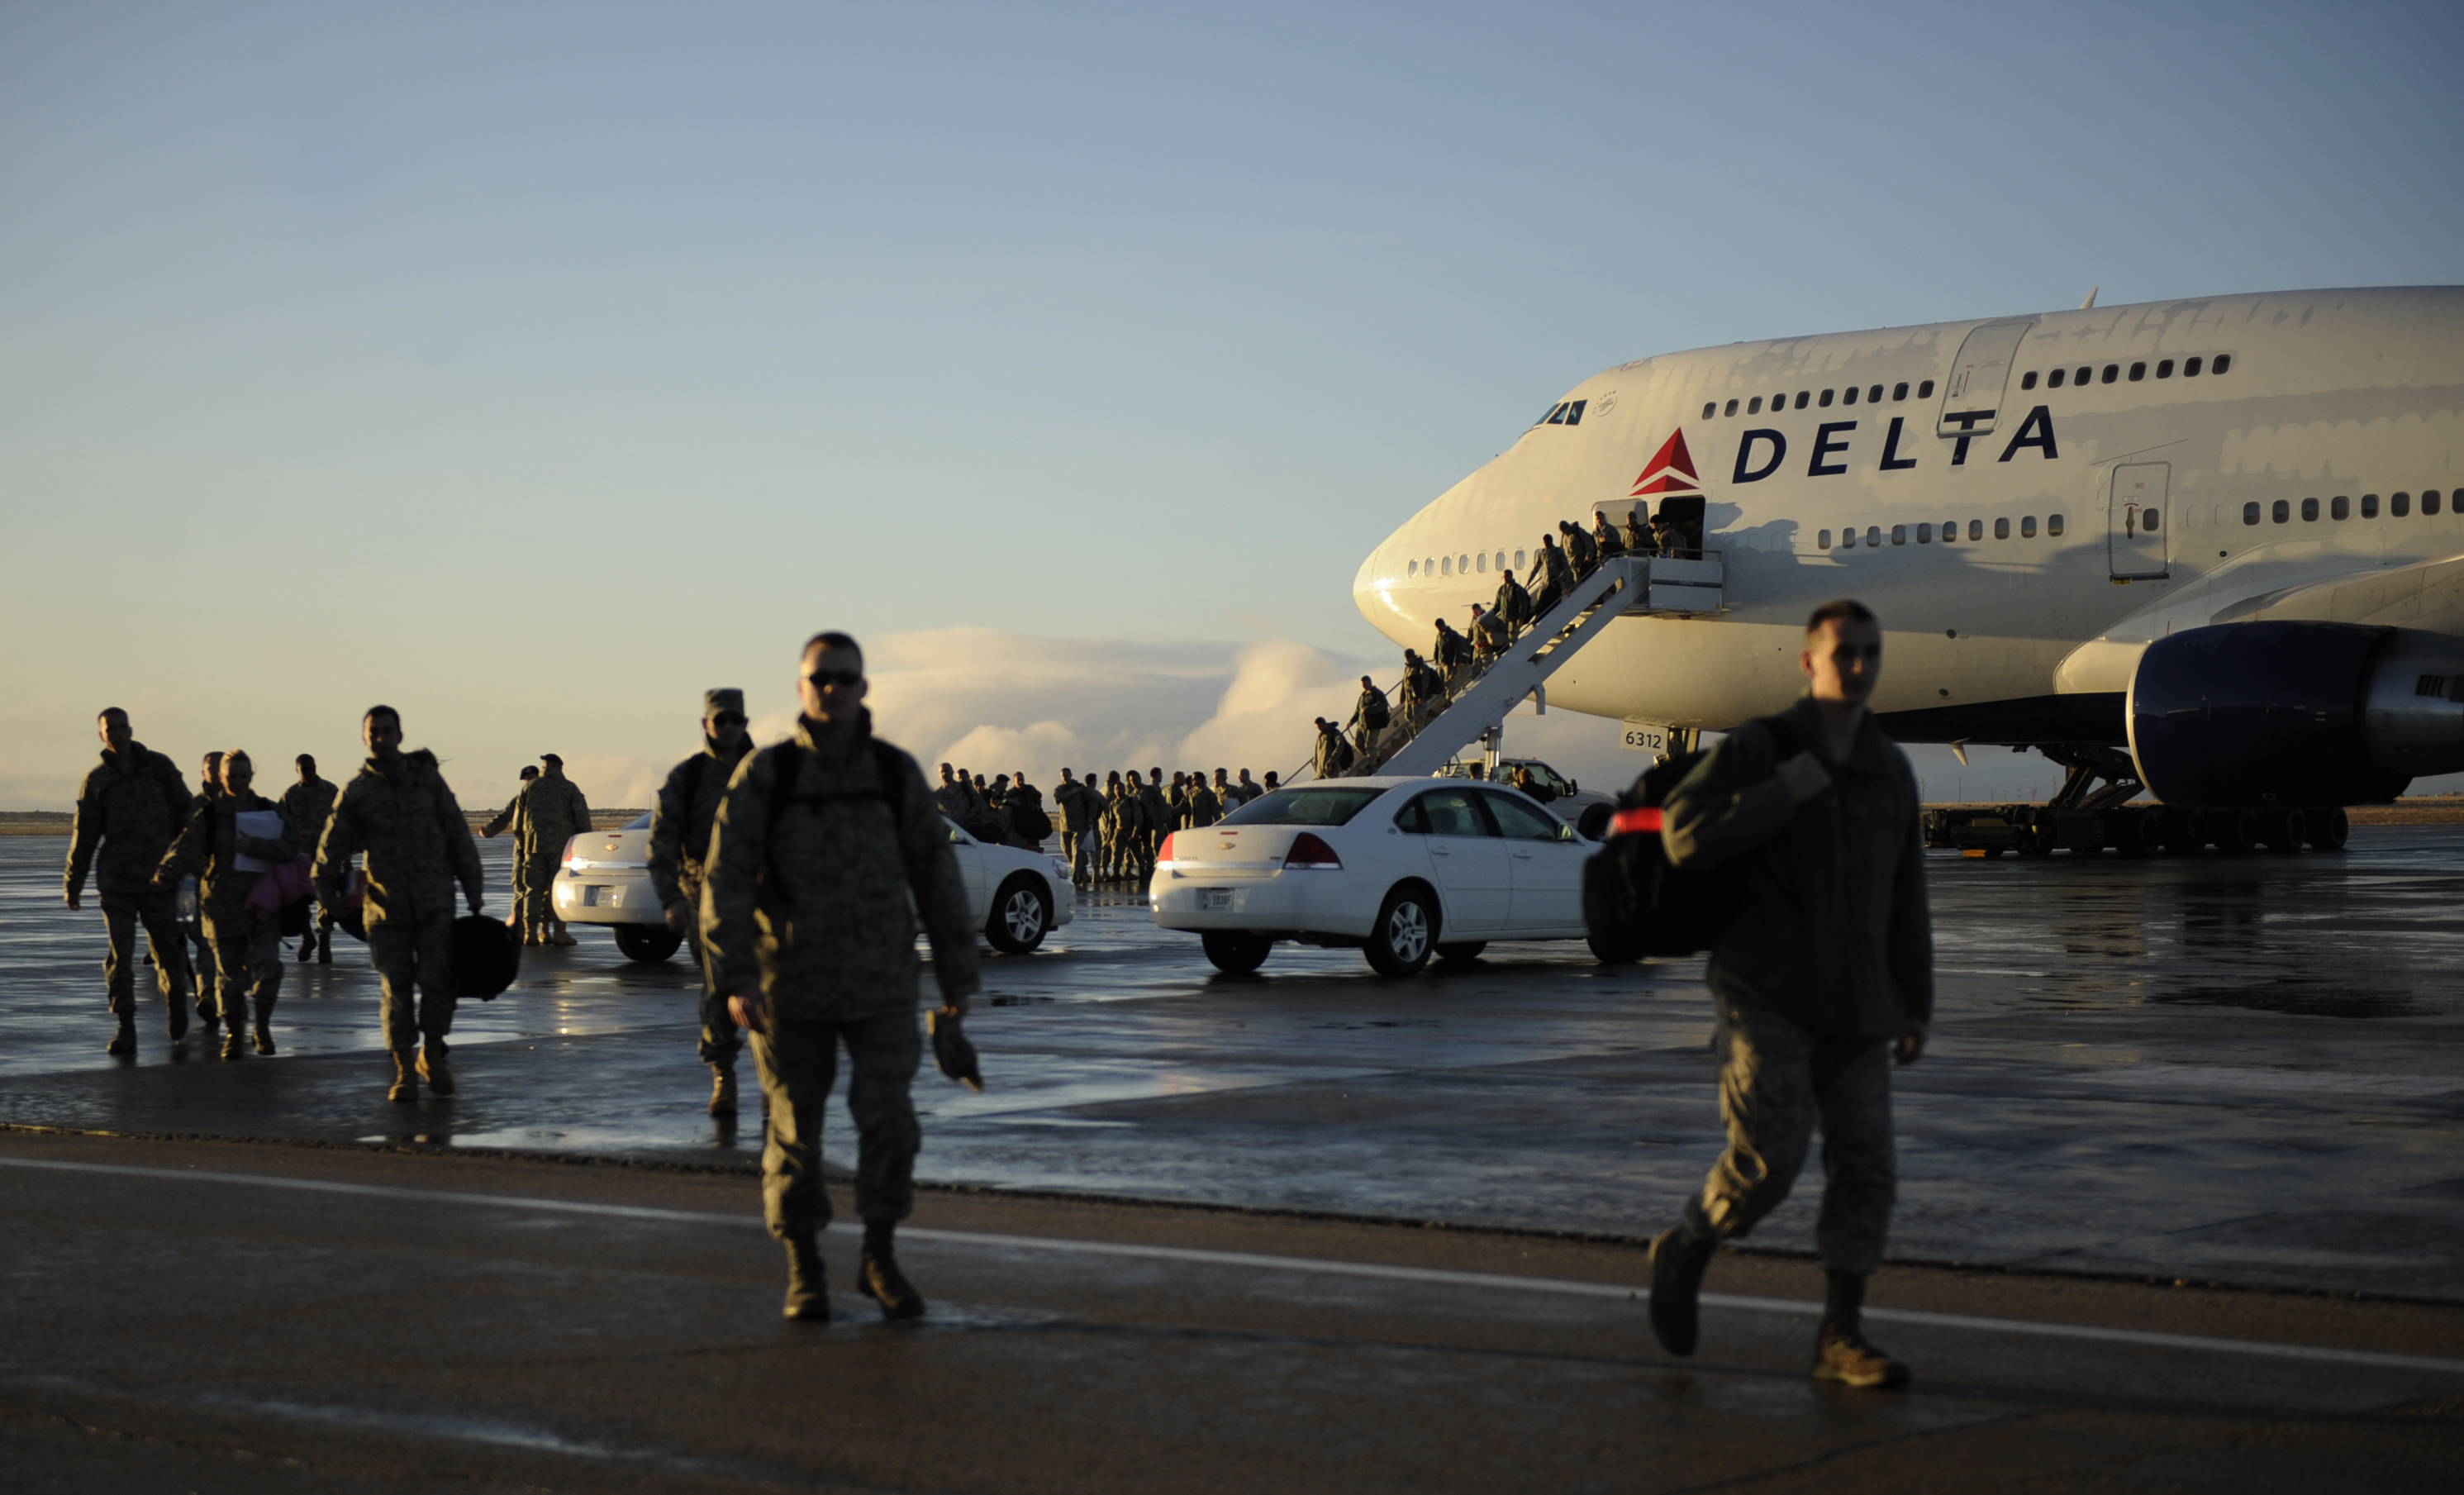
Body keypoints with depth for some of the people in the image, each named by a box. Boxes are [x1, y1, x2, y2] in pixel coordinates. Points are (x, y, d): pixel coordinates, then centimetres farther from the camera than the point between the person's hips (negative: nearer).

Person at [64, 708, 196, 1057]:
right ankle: (124, 1031, -1)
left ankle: (176, 1001, 35)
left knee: (167, 950, 6)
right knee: (119, 954, -5)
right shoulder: (96, 779, 4)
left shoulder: (160, 767, 2)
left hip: (159, 878, 0)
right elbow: (84, 835, 9)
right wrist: (73, 883, 9)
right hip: (115, 880, 0)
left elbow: (185, 814, 6)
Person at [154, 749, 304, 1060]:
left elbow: (290, 847, -7)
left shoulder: (270, 811, 7)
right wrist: (167, 873, -32)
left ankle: (263, 1026, 10)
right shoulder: (207, 815, 3)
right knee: (229, 973, 4)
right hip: (222, 904, 0)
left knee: (268, 965, -11)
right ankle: (233, 1035, 19)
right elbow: (188, 847, -13)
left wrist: (251, 845, -18)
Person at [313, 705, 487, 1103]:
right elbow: (332, 847, 4)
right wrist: (326, 890, -7)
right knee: (396, 989, 2)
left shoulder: (427, 778, 4)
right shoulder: (355, 792, 2)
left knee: (436, 981, -7)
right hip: (385, 906, 0)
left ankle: (431, 1054, 16)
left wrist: (474, 890, 6)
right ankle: (404, 1072, 12)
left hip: (434, 903, 0)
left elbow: (457, 835, 7)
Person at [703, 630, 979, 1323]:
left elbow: (936, 876, 8)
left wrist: (957, 976, 7)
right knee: (794, 1129, 5)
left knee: (888, 1118, -9)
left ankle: (880, 1258, 9)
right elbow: (727, 878, -9)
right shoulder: (765, 776, -3)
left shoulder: (896, 773, 3)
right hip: (791, 986, -1)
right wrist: (737, 976, -19)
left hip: (881, 985, 1)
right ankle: (803, 1271, 20)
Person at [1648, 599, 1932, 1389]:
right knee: (1769, 1153, -14)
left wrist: (1915, 1005, 16)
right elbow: (1686, 835, -16)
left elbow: (1907, 900, 19)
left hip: (1856, 1004, 5)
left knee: (1866, 1164, 0)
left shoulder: (1890, 770, 13)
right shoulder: (1757, 749, -2)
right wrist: (1789, 790, -17)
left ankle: (1841, 1335, 8)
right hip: (1764, 996, -5)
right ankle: (1685, 1250, 14)